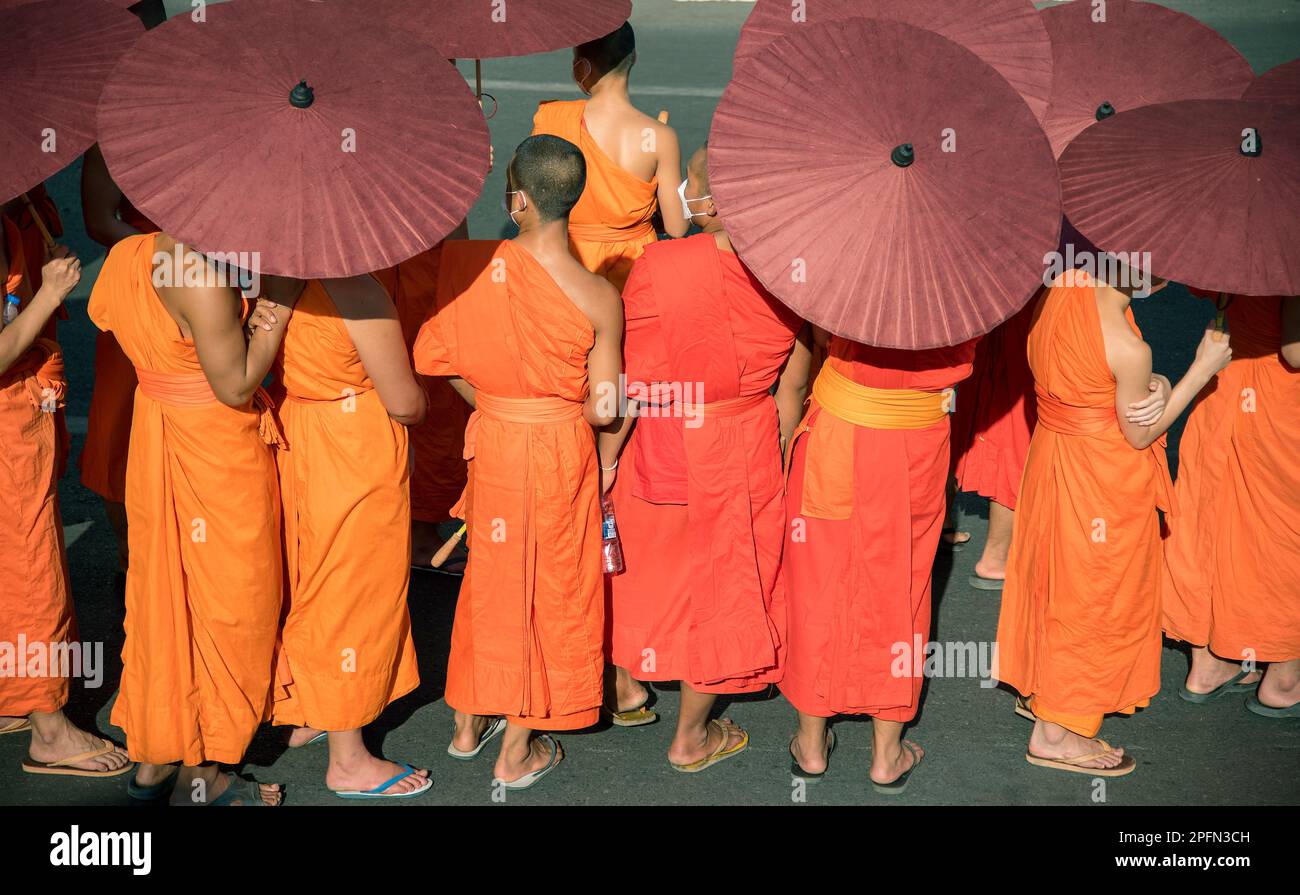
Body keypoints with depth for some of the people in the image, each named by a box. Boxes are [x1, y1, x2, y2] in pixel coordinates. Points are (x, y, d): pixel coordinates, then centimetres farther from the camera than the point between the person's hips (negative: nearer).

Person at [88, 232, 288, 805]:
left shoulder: (126, 255, -1)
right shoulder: (202, 277, -26)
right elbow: (235, 386, -22)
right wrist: (278, 308, -17)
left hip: (154, 447, 8)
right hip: (217, 458, -8)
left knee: (165, 595, 18)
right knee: (223, 605, 7)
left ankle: (154, 762, 31)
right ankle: (198, 776, 19)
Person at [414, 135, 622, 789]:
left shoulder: (470, 265, -14)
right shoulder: (598, 297, -18)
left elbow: (440, 358, -4)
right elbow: (603, 409, -13)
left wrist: (492, 403, 11)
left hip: (491, 441, 3)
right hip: (560, 449, -3)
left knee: (490, 575, 21)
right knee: (547, 588, 12)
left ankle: (468, 724, 36)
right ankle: (518, 752, 23)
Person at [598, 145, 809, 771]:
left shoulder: (658, 266, -22)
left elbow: (630, 382, -16)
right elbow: (792, 386, -5)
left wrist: (606, 459, -4)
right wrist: (776, 458, 11)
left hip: (660, 444, 0)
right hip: (744, 454, 1)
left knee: (648, 566, 24)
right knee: (725, 582, 16)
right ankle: (690, 737, 30)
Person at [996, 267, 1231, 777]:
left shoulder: (1065, 284, -12)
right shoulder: (1129, 350, -30)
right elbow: (1139, 435, -14)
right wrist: (1203, 369, -11)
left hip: (1051, 457, 7)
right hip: (1101, 482, -7)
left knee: (1055, 580, 25)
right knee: (1088, 597, 10)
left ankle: (1037, 689, 45)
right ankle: (1054, 734, 24)